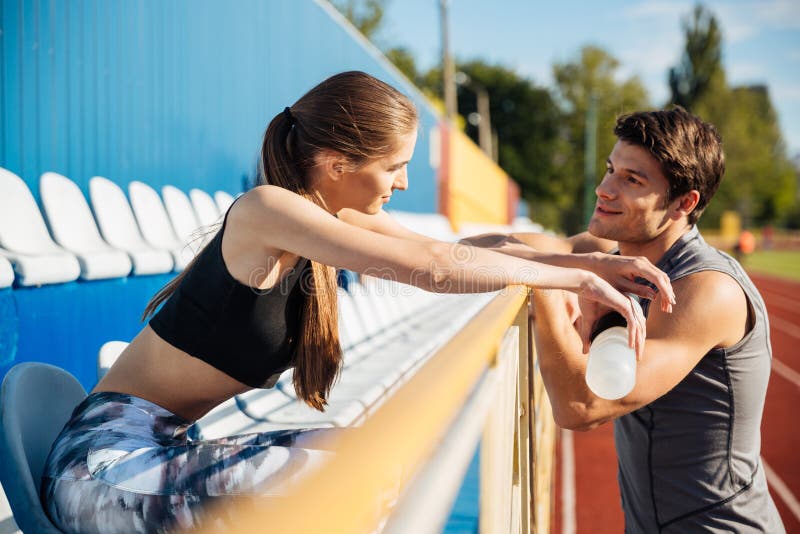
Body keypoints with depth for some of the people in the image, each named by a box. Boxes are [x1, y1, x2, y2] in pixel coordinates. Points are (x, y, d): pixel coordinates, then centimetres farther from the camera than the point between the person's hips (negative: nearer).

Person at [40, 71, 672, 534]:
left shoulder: (336, 213, 4)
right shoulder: (267, 210, -21)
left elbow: (454, 250, 6)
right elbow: (431, 267, -28)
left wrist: (585, 259, -3)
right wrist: (575, 279, -19)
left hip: (156, 454, 9)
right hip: (105, 464, -9)